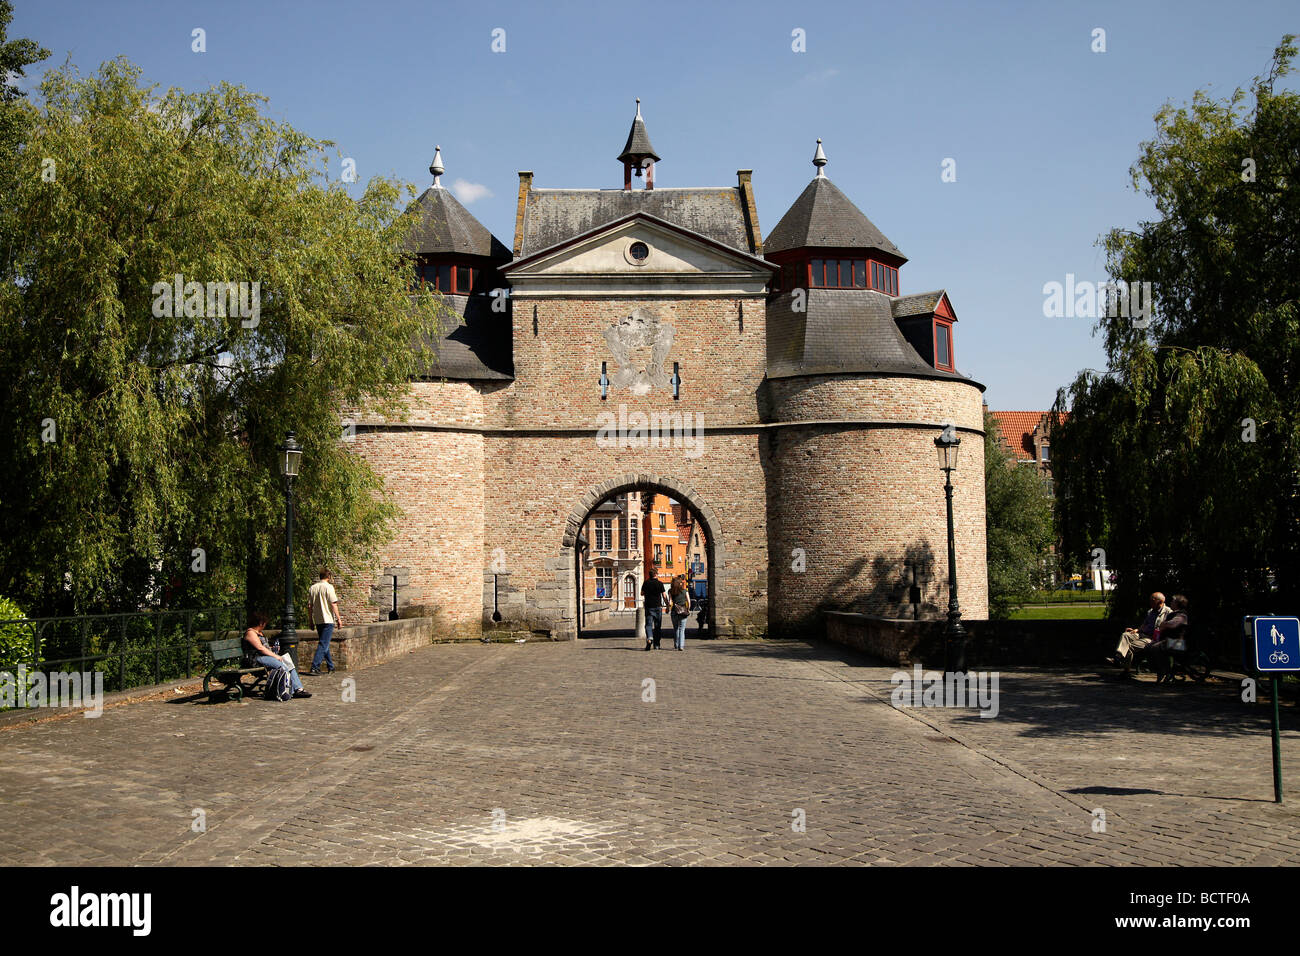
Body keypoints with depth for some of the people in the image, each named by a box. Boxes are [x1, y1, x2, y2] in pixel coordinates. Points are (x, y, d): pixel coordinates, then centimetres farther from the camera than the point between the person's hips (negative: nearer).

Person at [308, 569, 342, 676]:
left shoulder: (313, 587, 7)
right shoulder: (328, 587, -10)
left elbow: (310, 606, 8)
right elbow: (333, 604, -13)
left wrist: (311, 620, 16)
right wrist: (338, 619, -7)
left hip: (318, 621, 6)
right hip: (328, 620, -6)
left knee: (324, 643, 16)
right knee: (323, 645, -7)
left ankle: (331, 667, 24)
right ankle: (314, 668, -15)